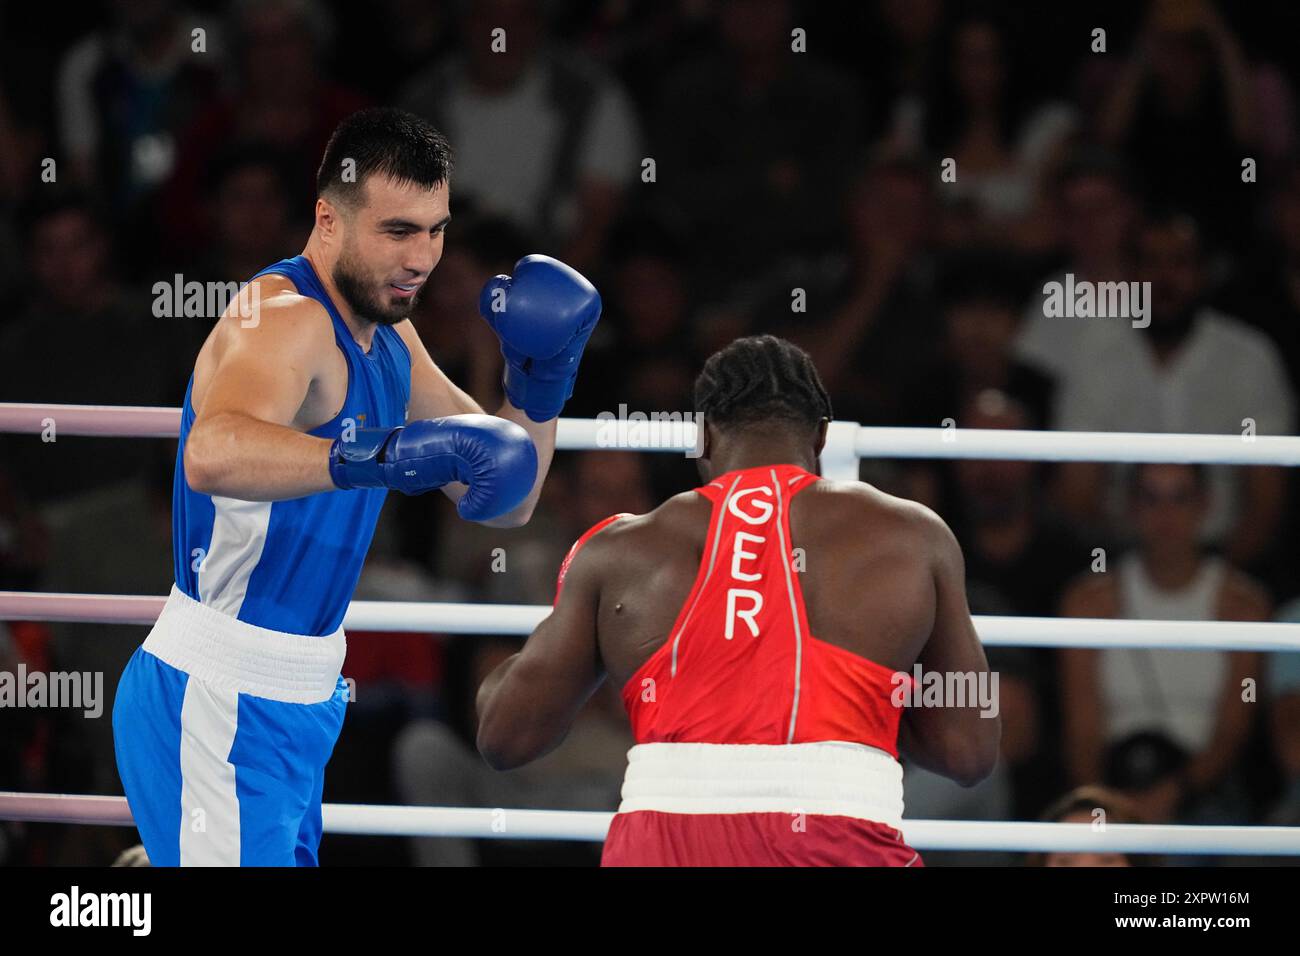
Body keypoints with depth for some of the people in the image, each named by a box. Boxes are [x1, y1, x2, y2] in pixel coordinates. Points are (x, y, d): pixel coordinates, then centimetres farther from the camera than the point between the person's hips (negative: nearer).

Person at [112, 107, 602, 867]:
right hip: (218, 710, -10)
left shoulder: (386, 336, 10)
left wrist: (542, 381, -2)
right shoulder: (287, 320, -20)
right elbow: (213, 453, -43)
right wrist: (393, 453, -53)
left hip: (295, 706, 10)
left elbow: (505, 502, 16)